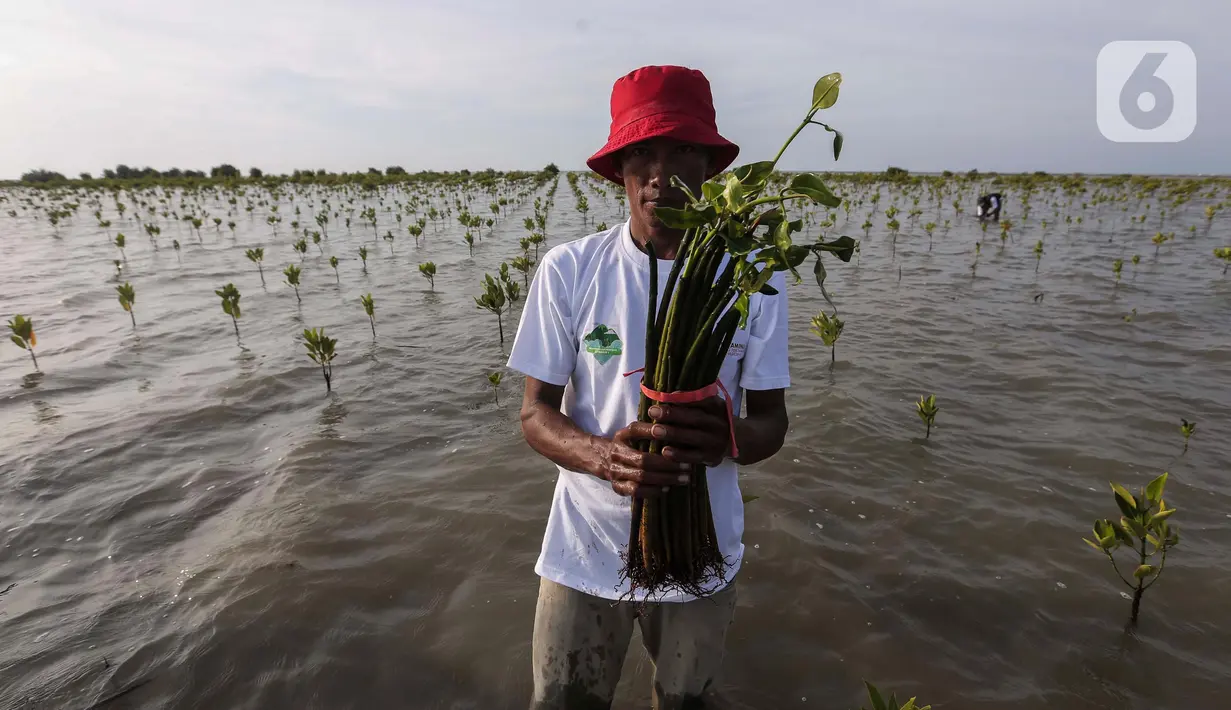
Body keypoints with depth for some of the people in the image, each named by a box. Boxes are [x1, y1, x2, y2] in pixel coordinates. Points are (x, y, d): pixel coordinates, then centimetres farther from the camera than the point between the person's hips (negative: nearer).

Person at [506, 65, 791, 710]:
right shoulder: (568, 269, -12)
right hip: (585, 550, -1)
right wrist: (604, 455, -29)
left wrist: (726, 438, -29)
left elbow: (771, 421, -5)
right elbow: (536, 413, -8)